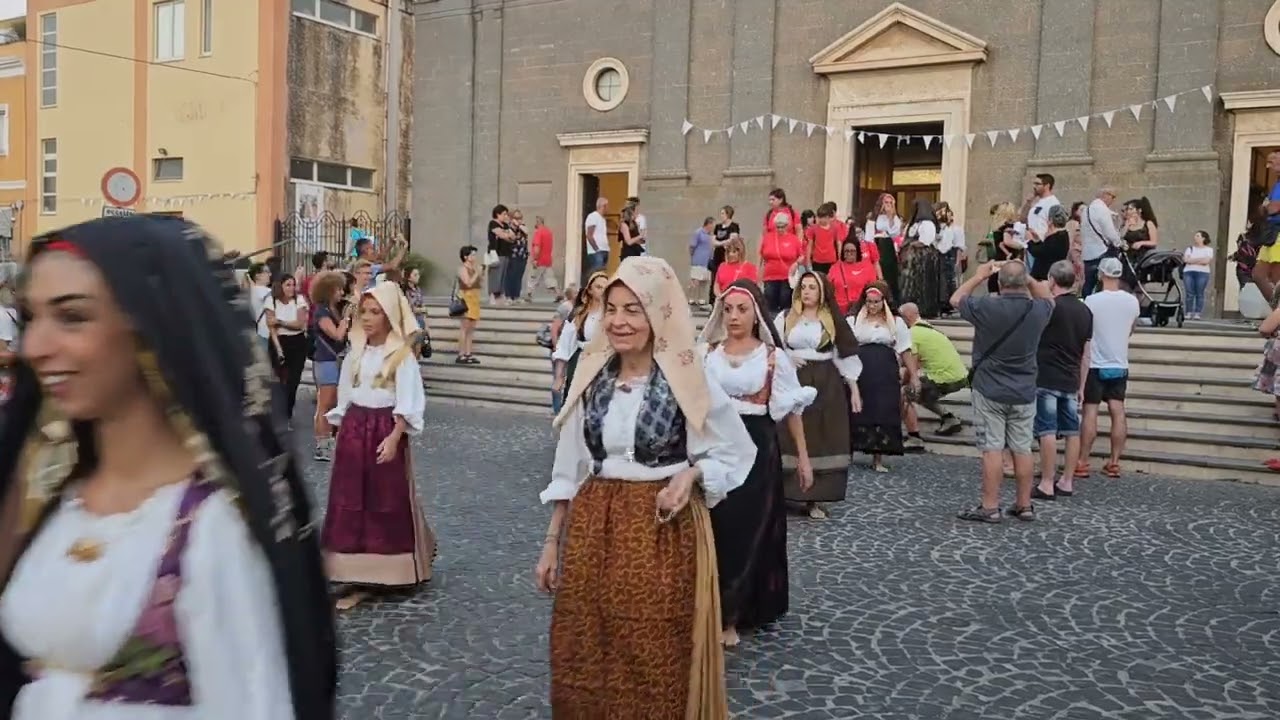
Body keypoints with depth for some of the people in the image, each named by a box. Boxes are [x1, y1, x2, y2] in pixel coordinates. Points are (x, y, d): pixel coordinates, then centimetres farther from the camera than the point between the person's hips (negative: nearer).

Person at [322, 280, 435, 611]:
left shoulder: (402, 355, -9)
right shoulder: (356, 352, 10)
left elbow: (408, 403, -14)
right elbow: (344, 396, 15)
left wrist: (393, 439, -22)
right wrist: (343, 433, 12)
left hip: (386, 431, -6)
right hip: (354, 430, 6)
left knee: (388, 504, 3)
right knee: (351, 503, 5)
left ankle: (391, 573, 15)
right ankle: (358, 577, 13)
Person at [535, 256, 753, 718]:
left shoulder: (688, 380, -9)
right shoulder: (592, 375, 2)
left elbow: (737, 453, 2)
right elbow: (569, 467, 8)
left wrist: (691, 475, -16)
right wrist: (552, 541, 8)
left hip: (663, 530, -4)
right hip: (592, 528, 4)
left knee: (658, 663, 4)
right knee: (586, 658, 11)